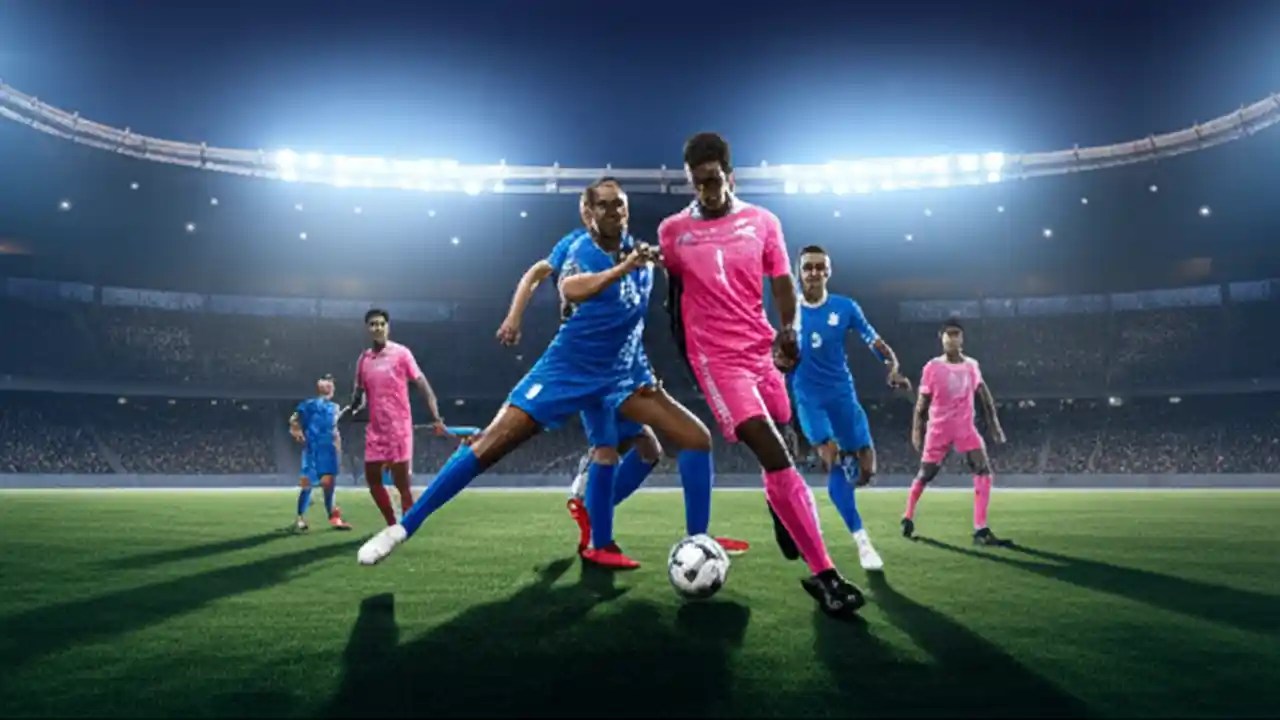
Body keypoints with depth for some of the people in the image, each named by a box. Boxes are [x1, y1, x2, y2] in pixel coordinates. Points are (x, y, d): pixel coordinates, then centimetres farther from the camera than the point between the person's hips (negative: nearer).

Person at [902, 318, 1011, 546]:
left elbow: (983, 395, 12)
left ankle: (980, 530, -14)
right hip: (938, 429, -2)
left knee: (983, 471, -15)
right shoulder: (932, 367, -9)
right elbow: (922, 403, -3)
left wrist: (993, 423, 10)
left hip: (965, 428, 2)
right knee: (925, 475, 8)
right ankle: (908, 518, 32)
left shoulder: (972, 365, 1)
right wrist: (917, 431, -4)